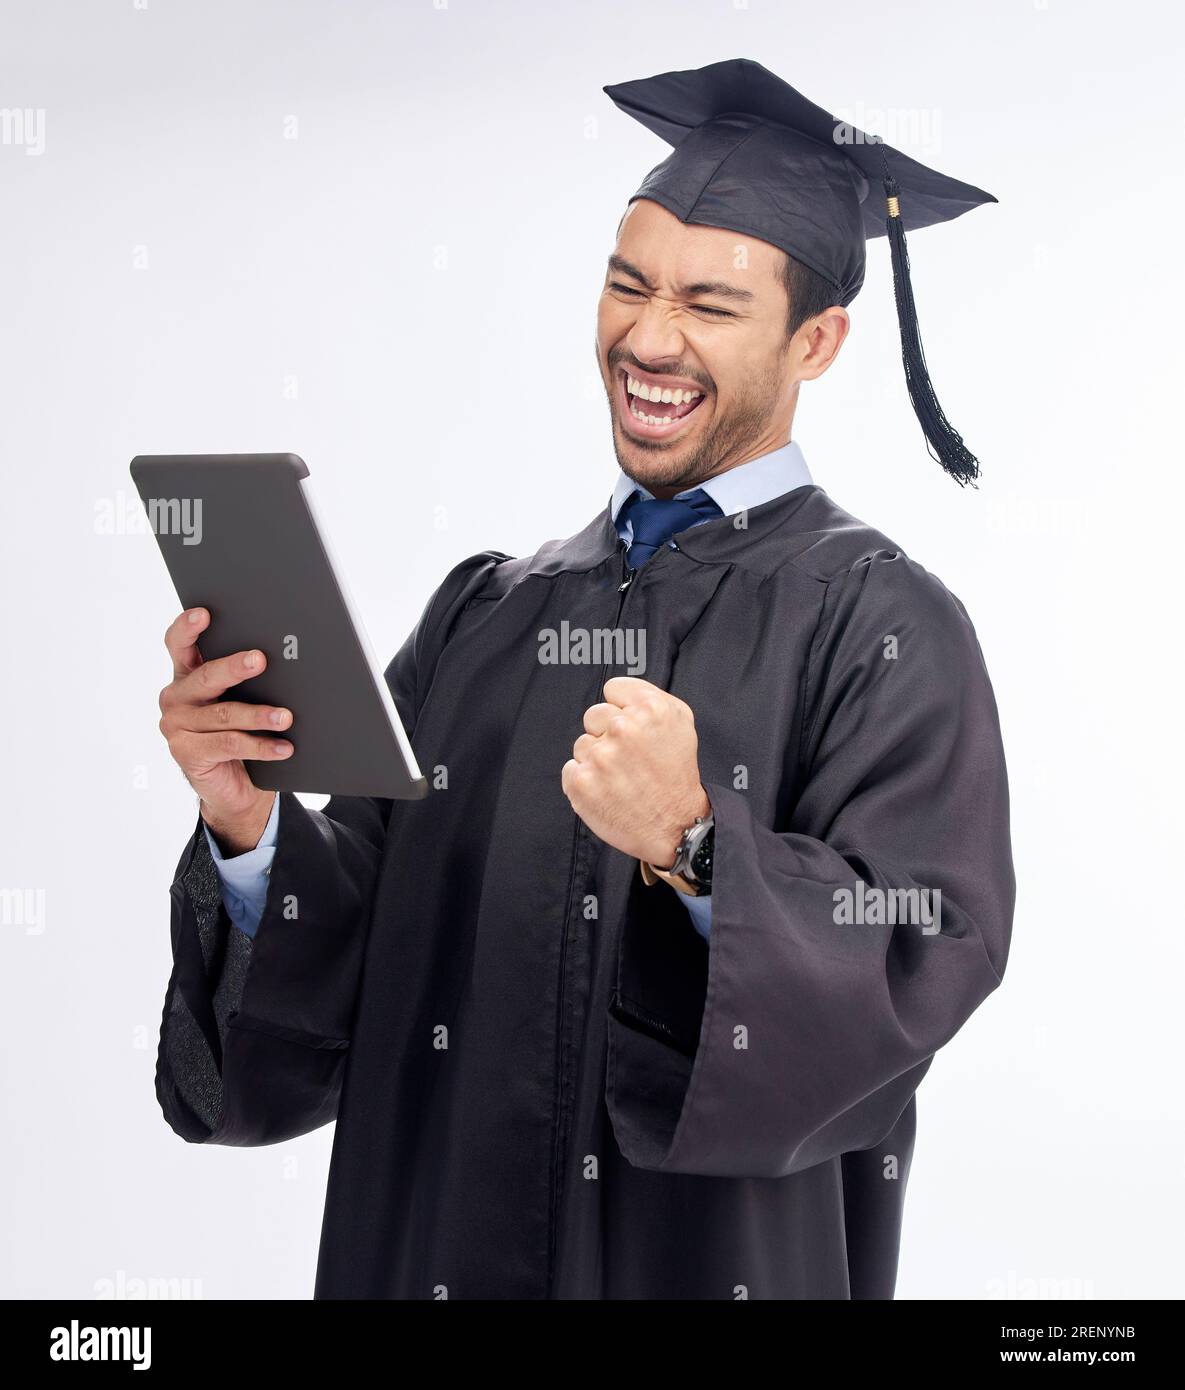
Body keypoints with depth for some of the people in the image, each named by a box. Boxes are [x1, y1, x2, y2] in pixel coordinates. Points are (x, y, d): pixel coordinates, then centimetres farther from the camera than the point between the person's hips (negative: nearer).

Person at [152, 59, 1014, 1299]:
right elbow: (344, 951, 0)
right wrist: (249, 824, -17)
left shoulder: (884, 631, -8)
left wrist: (697, 850, -32)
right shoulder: (487, 614, 5)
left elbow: (923, 958, -19)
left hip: (723, 1252, -3)